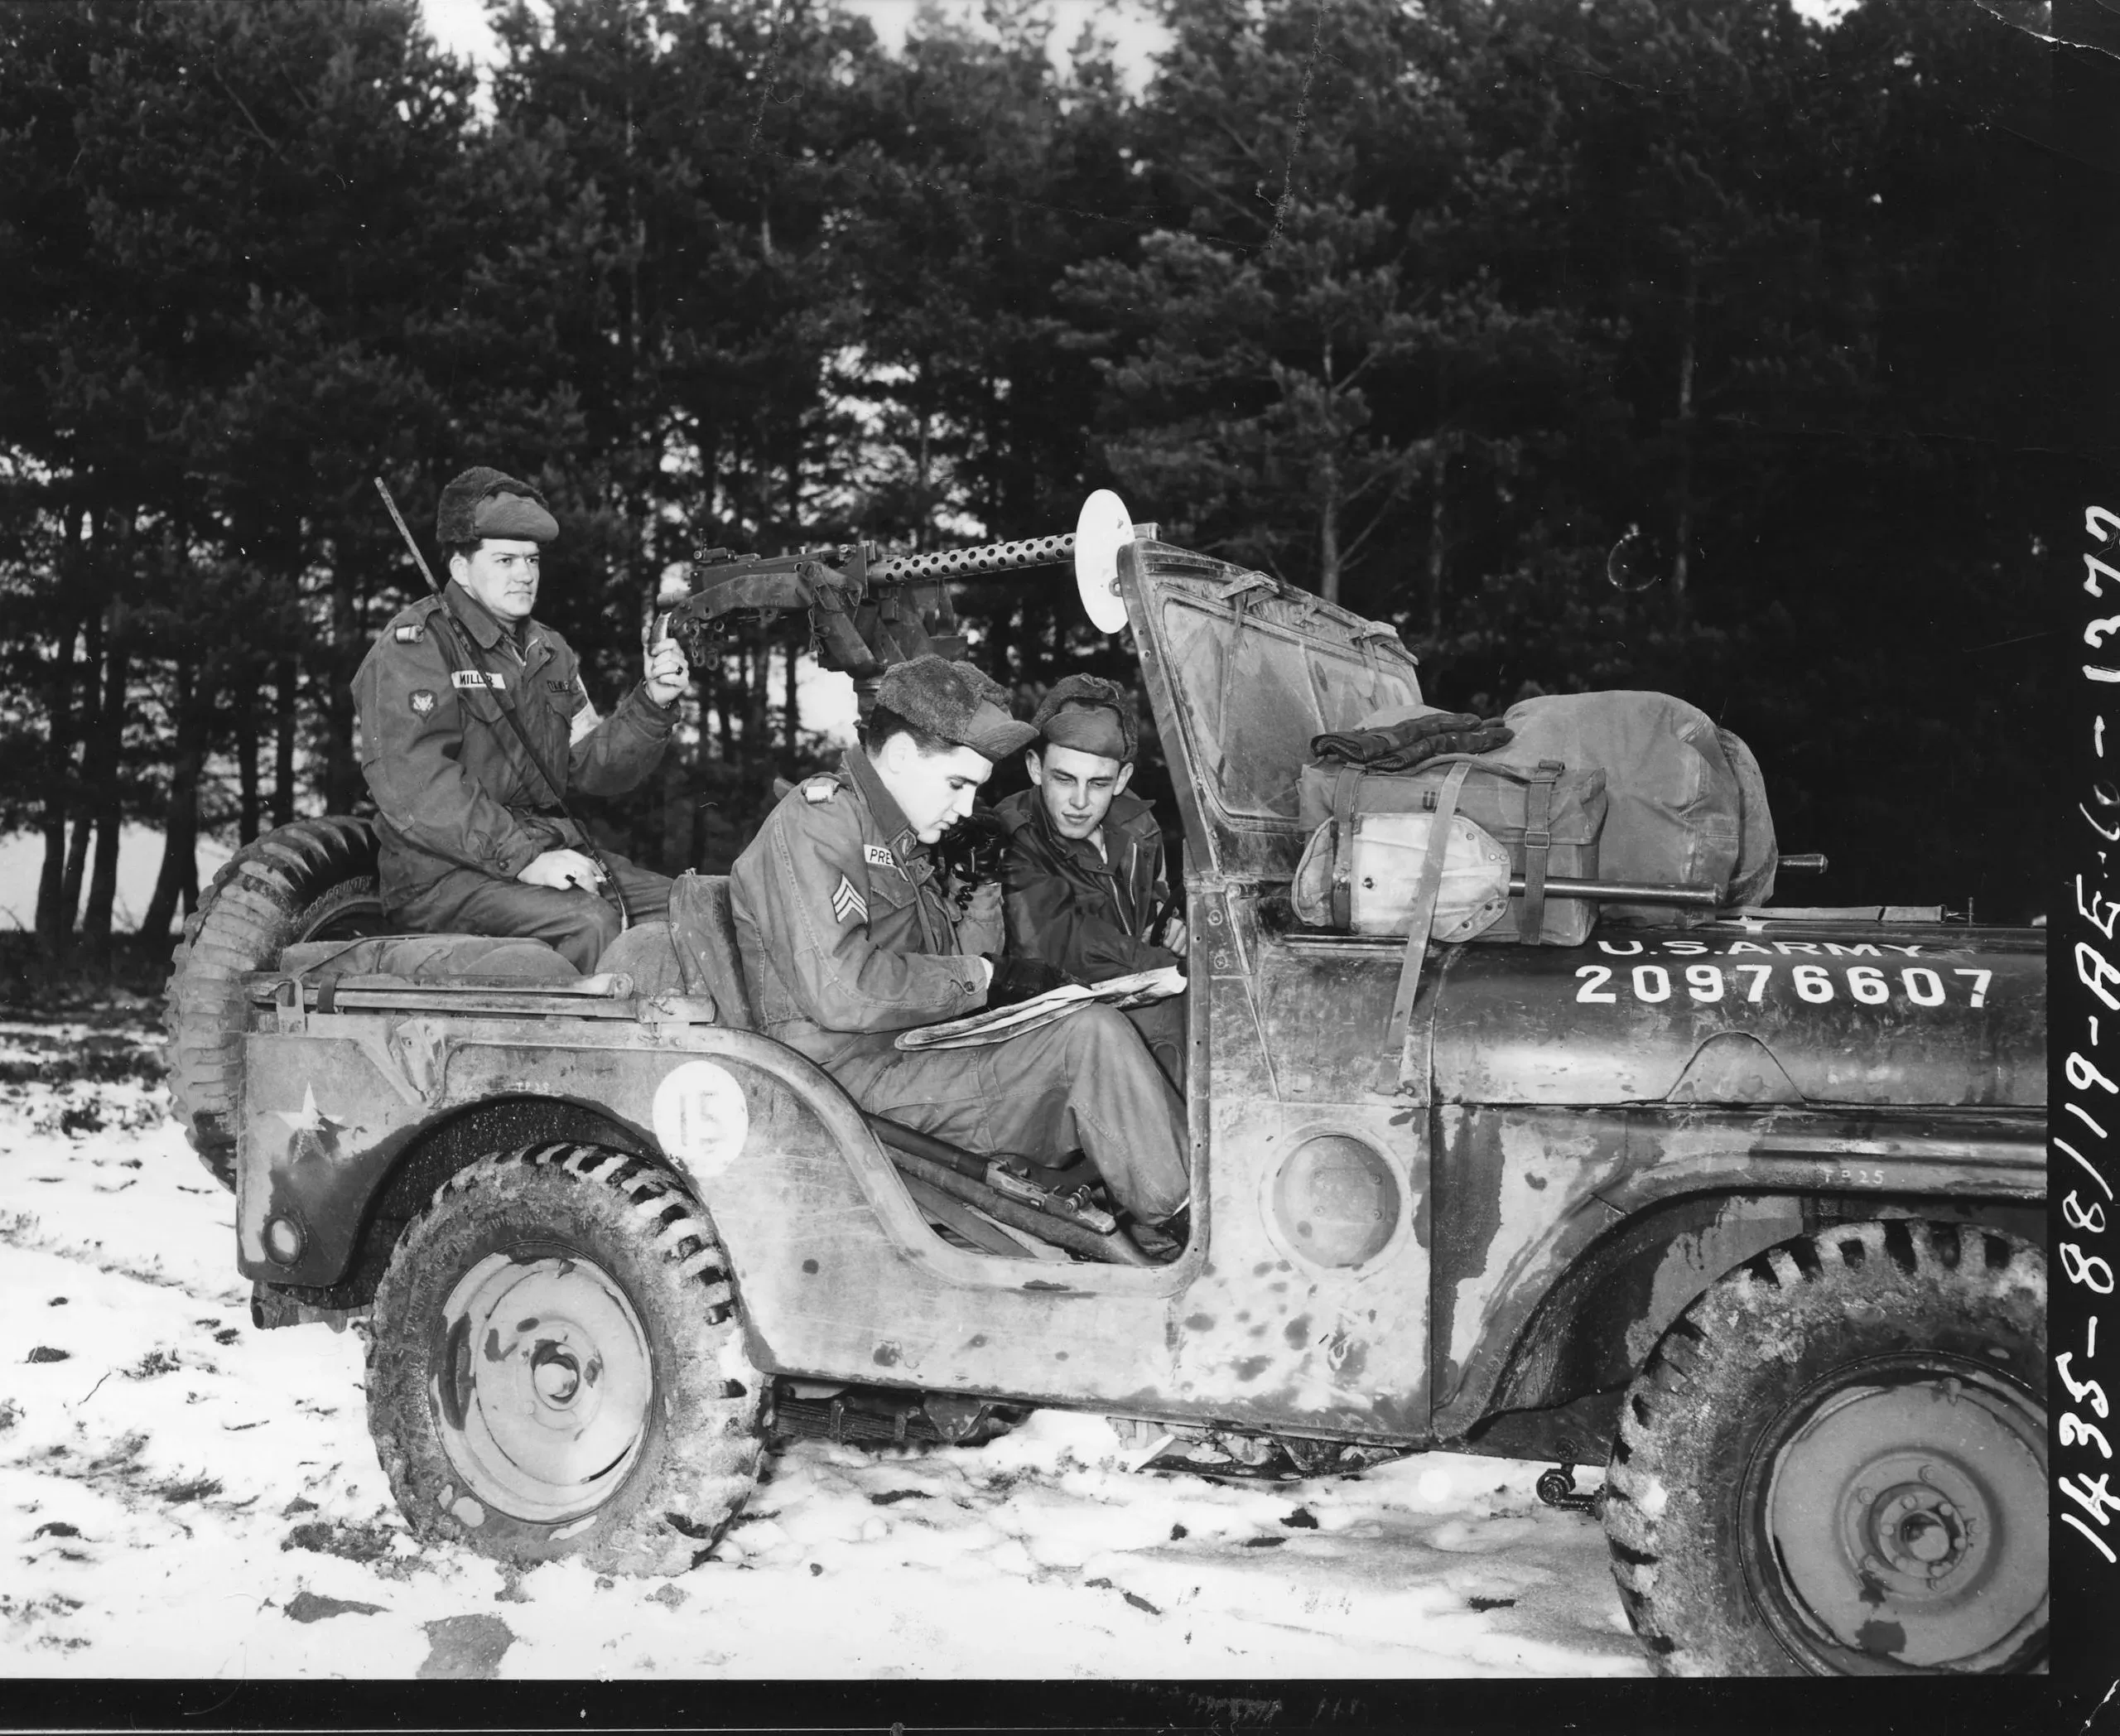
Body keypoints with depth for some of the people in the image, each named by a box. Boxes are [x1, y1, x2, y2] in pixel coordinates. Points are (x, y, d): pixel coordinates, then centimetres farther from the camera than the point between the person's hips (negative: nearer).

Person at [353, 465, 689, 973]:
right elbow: (411, 786, -21)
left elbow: (591, 764, 15)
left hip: (544, 852, 8)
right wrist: (521, 856, -27)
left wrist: (652, 704, -3)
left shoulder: (548, 651, 19)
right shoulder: (414, 644, -8)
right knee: (589, 922, -30)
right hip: (439, 874, -8)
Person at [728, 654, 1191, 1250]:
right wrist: (983, 978, -15)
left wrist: (981, 889, 1)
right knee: (1090, 1035, -18)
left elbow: (960, 965, 20)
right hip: (860, 1081, -10)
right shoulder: (814, 823, -12)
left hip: (918, 1057, 10)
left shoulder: (898, 842, 18)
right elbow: (838, 992, -25)